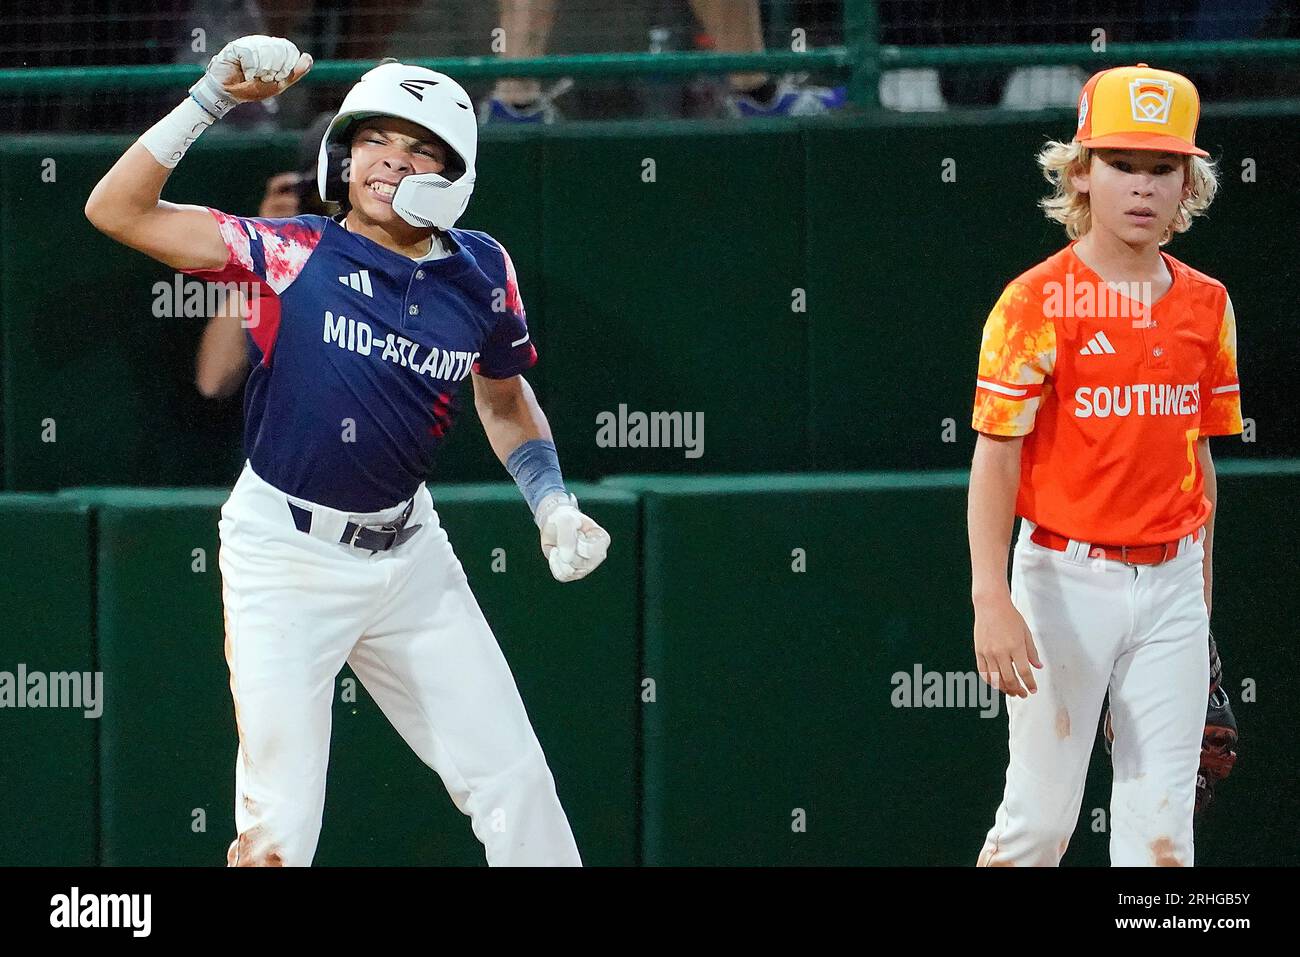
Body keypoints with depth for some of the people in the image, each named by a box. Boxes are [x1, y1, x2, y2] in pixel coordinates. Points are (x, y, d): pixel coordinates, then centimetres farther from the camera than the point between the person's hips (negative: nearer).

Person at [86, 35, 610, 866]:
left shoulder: (481, 274, 1)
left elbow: (505, 399, 19)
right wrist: (213, 98, -22)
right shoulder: (294, 255, -10)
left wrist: (554, 505, 5)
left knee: (515, 782, 7)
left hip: (408, 550, 4)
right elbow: (116, 210, -17)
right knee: (280, 827, -8)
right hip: (287, 555, -4)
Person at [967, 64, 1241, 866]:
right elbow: (996, 459, -11)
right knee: (1041, 815, -3)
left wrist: (1201, 605, 15)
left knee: (1162, 825, 1)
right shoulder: (1038, 303, -7)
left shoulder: (1206, 306, 8)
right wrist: (991, 600, -21)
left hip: (1169, 581, 4)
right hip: (1066, 577, -4)